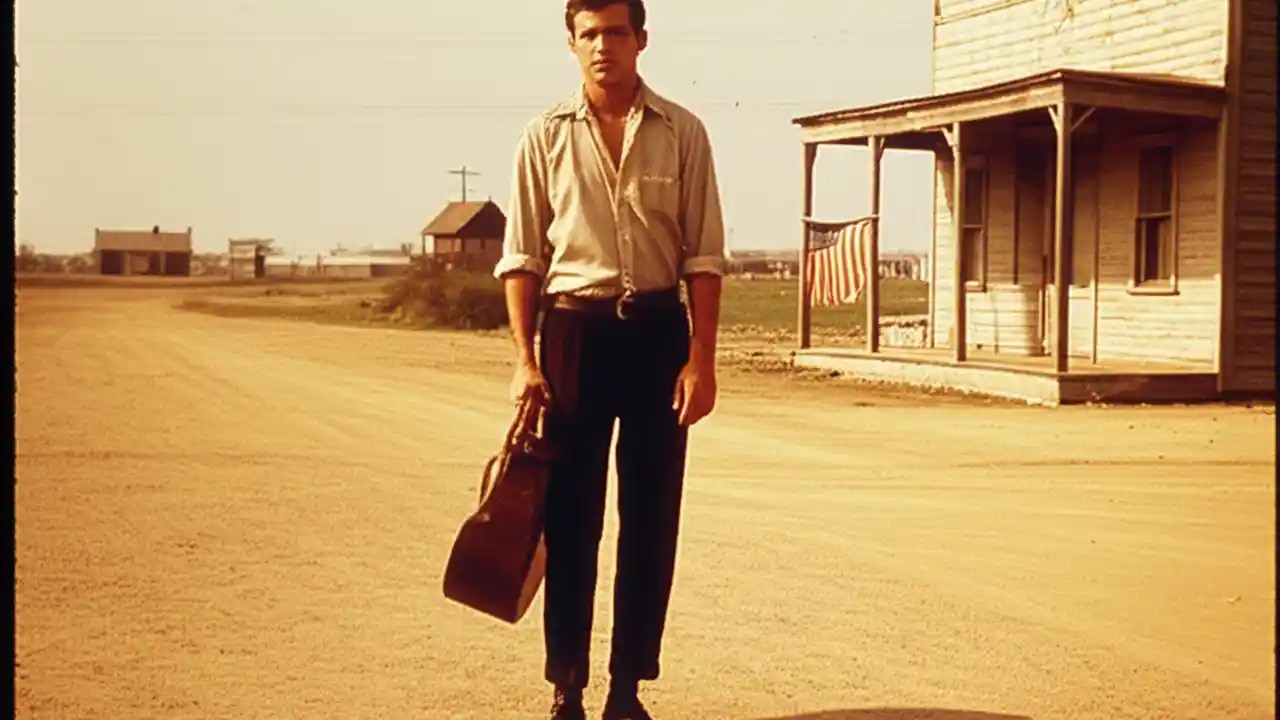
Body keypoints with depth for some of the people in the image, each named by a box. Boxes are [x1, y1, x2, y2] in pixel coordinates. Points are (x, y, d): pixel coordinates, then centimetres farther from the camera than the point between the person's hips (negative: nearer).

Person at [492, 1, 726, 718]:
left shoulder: (683, 133, 2)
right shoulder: (546, 136, 3)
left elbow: (704, 256, 1)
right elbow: (523, 256, 3)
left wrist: (702, 359, -5)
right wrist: (526, 358, -4)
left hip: (658, 329, 1)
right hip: (574, 329, 0)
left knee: (651, 516, 5)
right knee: (570, 515, 3)